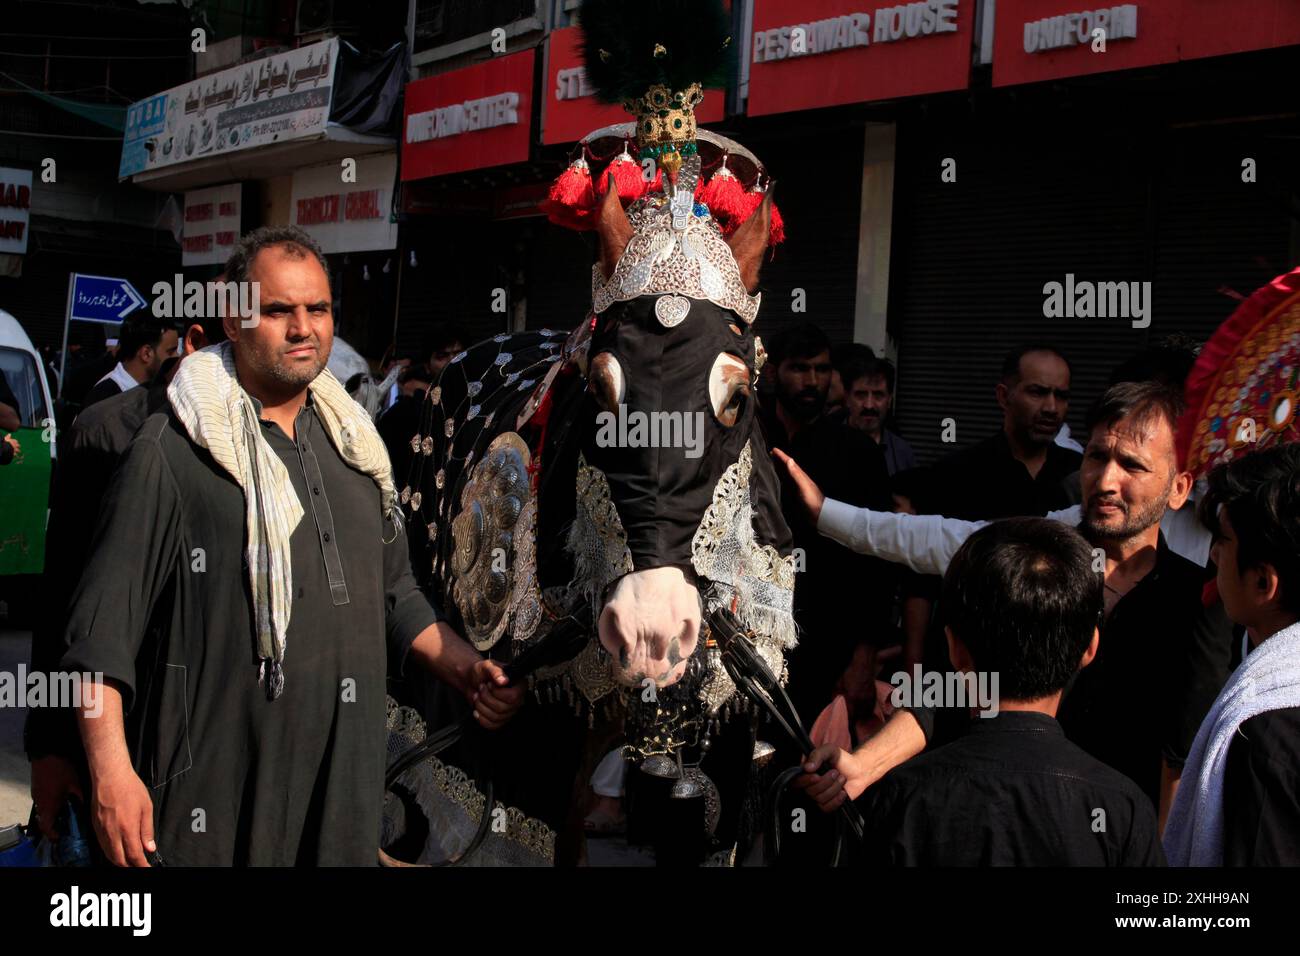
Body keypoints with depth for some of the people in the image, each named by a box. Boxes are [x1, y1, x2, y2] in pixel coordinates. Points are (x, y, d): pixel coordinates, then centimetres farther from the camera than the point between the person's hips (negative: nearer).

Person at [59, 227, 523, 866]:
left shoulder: (352, 447, 14)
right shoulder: (171, 451, -7)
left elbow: (394, 595, 21)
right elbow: (104, 623, -10)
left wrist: (465, 669, 6)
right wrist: (110, 769, -18)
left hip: (343, 779, 6)